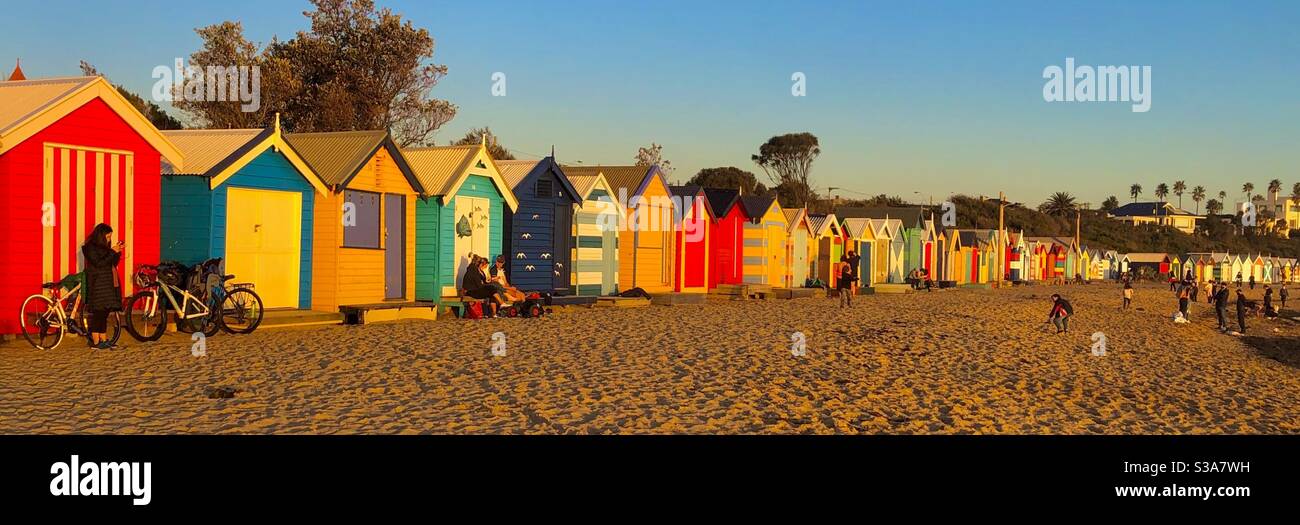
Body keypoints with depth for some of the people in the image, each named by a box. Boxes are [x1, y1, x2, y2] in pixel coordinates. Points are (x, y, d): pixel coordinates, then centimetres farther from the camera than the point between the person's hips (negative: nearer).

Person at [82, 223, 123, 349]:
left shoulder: (103, 247, 18)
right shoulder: (90, 248, -8)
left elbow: (112, 263, 17)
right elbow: (99, 263, -18)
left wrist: (118, 251, 5)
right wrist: (112, 252, -16)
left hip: (107, 285, 9)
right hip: (98, 286, -9)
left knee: (104, 313, 10)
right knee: (98, 313, -8)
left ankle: (104, 340, 14)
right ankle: (95, 342, -5)